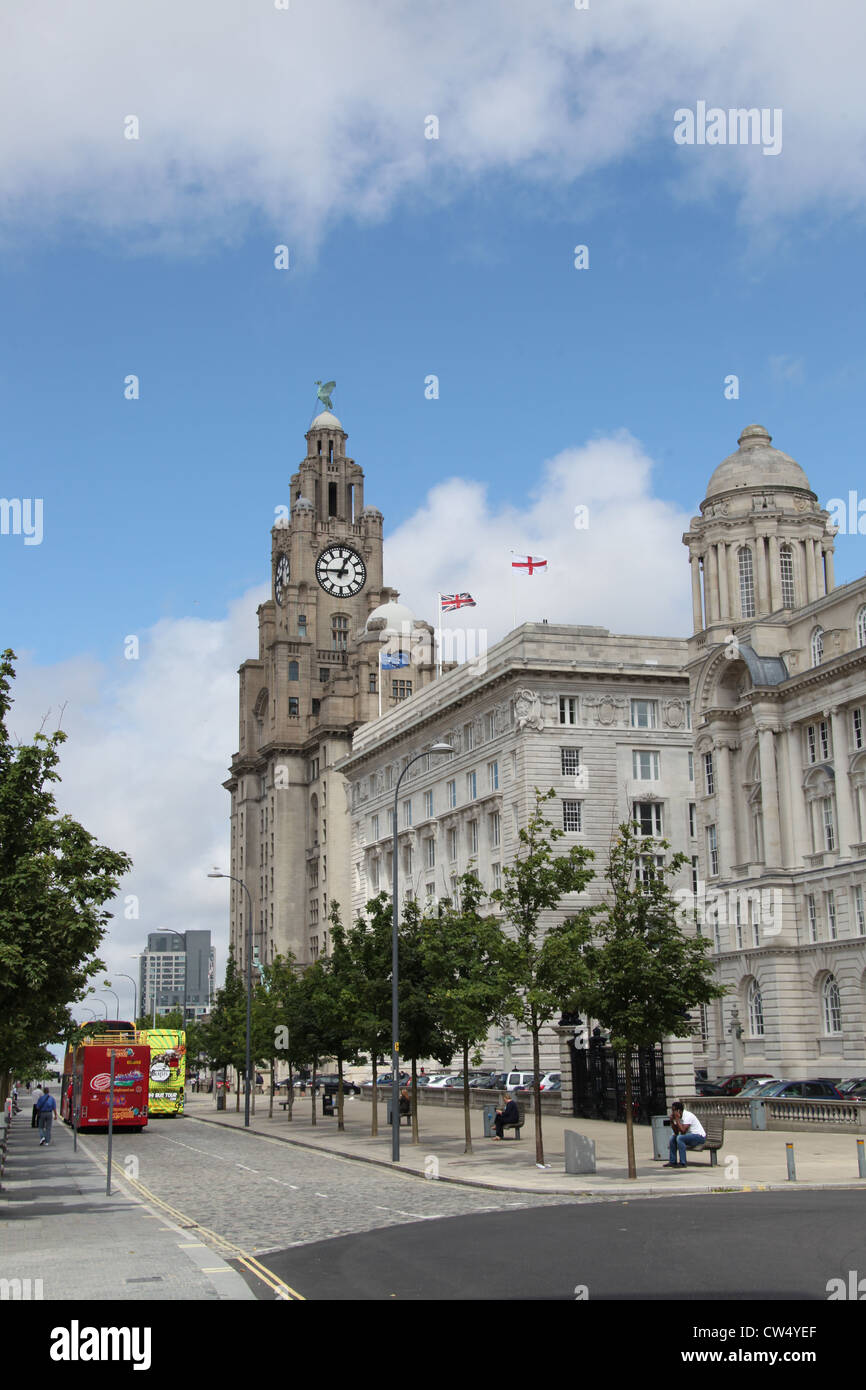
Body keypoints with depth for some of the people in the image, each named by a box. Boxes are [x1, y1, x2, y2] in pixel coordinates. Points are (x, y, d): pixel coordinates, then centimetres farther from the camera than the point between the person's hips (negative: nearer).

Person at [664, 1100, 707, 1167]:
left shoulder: (688, 1116, -22)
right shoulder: (679, 1117, 5)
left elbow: (683, 1131, -30)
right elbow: (676, 1132, 5)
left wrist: (677, 1119, -25)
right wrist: (672, 1121, -7)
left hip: (699, 1136, -10)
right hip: (690, 1135, 10)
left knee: (680, 1138, -28)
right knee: (673, 1138, 5)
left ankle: (682, 1163, -23)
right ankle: (673, 1162, 7)